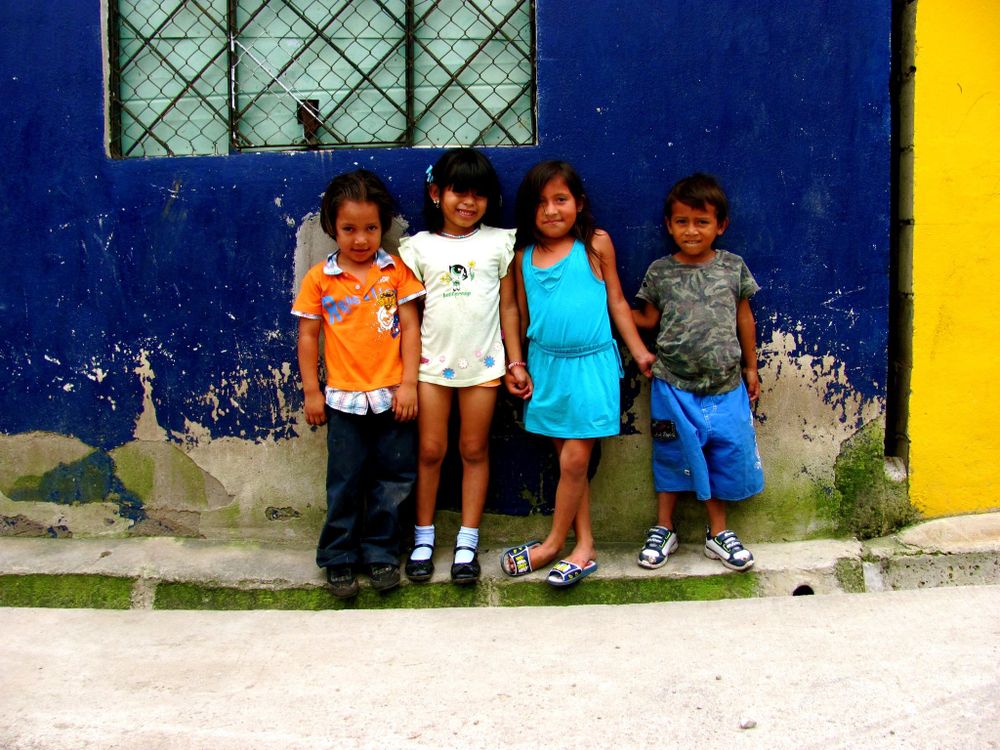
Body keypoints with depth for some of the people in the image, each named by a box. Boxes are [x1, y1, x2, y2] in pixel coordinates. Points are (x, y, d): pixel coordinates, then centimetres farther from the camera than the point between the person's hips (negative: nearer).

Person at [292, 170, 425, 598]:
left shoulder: (396, 271, 1)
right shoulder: (319, 279, 1)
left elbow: (410, 327, 1)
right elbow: (308, 334, 5)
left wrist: (408, 384, -5)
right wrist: (311, 391, 2)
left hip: (391, 397, 1)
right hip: (344, 398, 0)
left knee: (393, 480, 7)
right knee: (345, 484, 6)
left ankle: (380, 553, 23)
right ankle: (339, 559, 20)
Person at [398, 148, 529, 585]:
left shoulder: (498, 242, 4)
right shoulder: (419, 247, 3)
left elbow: (508, 306, 7)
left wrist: (516, 361, 5)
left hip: (482, 363, 0)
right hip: (432, 363, 0)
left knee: (475, 450, 7)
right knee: (430, 451, 5)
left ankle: (467, 542, 16)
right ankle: (424, 538, 19)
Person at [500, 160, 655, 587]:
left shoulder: (596, 245, -1)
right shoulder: (524, 257, 6)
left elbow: (616, 300, 5)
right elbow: (521, 314, 13)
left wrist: (639, 351, 6)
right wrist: (516, 365, 9)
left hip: (591, 364, -3)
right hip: (547, 365, 3)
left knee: (574, 460, -4)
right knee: (569, 460, 8)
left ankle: (553, 544, 12)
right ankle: (584, 547, 17)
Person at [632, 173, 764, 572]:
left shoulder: (733, 267, 0)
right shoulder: (659, 272, -3)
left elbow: (744, 318, 9)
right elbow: (648, 318, 6)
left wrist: (750, 367, 13)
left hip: (724, 386, 1)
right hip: (674, 386, -1)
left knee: (726, 455, 9)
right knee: (672, 456, 10)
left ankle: (718, 532, 27)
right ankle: (663, 529, 26)